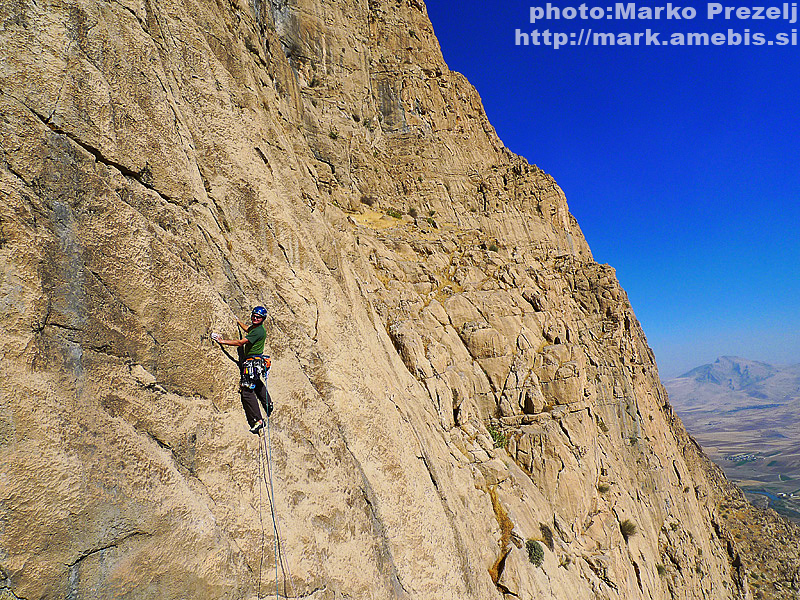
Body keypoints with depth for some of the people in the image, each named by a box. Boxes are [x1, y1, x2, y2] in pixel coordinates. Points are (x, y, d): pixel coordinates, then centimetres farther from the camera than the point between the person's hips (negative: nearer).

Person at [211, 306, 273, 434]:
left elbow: (240, 343, -23)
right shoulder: (254, 327, 10)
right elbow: (247, 330, 37)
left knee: (247, 391, -13)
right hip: (253, 362, 11)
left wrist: (223, 341, -18)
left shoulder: (258, 331, -20)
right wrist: (238, 321, 47)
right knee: (257, 384, 31)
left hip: (253, 363, -11)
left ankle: (258, 420, -12)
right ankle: (269, 406, 50)